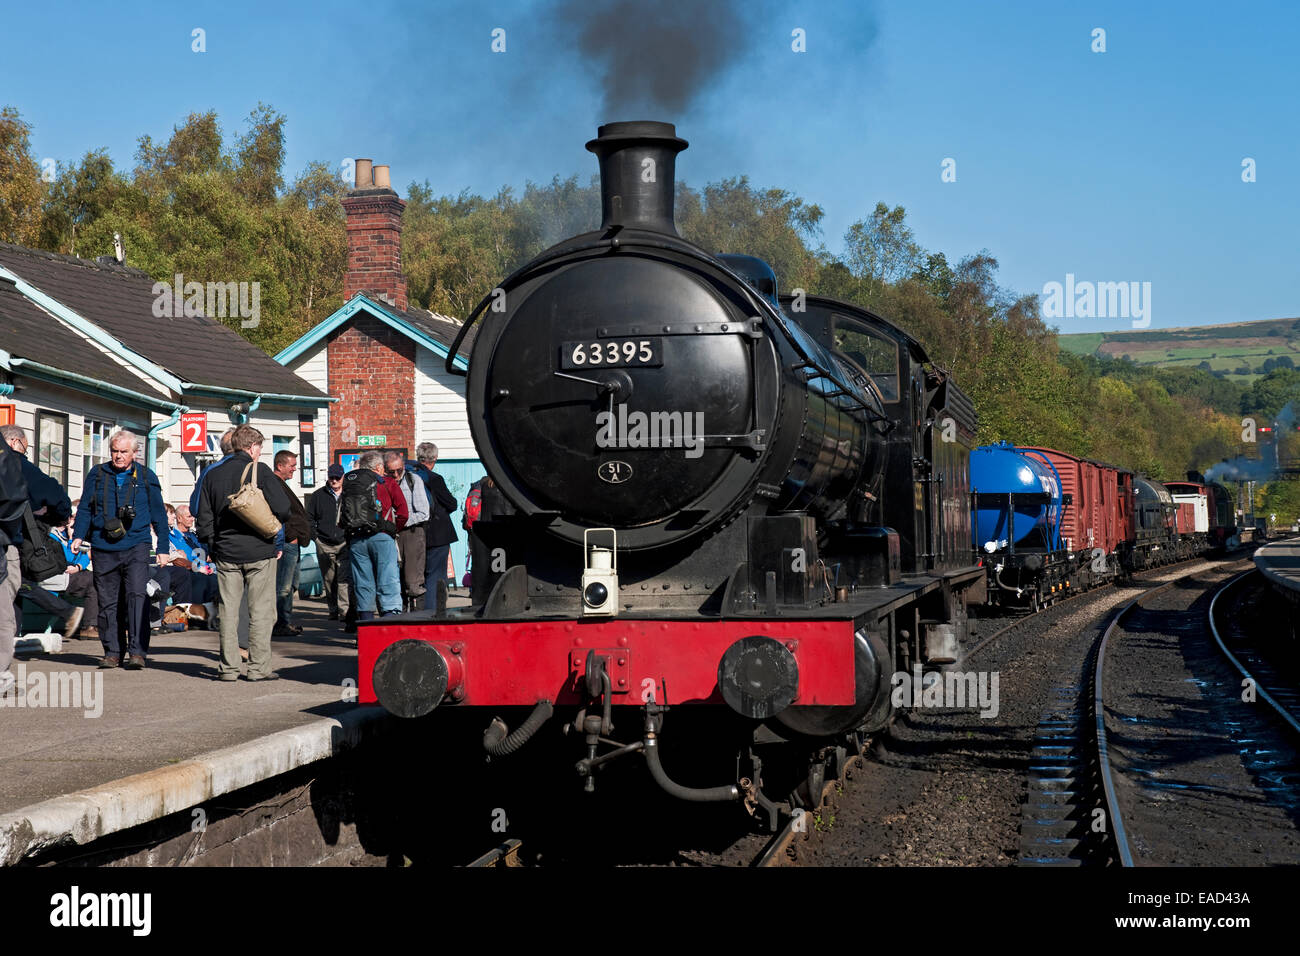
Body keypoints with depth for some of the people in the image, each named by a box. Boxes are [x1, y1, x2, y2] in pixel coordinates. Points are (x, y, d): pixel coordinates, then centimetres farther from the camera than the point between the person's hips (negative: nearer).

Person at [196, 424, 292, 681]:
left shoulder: (214, 475, 8)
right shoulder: (260, 471, -6)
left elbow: (204, 517, 8)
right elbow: (282, 508, -13)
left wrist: (213, 547, 16)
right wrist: (273, 525, 8)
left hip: (226, 553, 4)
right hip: (259, 551, -4)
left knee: (228, 611, 8)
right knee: (261, 611, 2)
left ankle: (228, 667, 8)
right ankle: (259, 667, 1)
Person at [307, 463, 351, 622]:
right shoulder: (318, 496, 9)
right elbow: (309, 518, 14)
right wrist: (315, 536, 3)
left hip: (345, 544, -2)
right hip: (324, 545, 2)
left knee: (345, 579, -14)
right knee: (328, 581, 9)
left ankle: (345, 610, -17)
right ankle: (333, 610, 19)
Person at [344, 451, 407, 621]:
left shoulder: (348, 484, 13)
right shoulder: (387, 484, 4)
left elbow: (343, 514, 12)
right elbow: (402, 512, 2)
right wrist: (393, 530, 16)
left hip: (355, 540, 3)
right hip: (381, 537, -3)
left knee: (363, 584, 7)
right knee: (388, 581, -4)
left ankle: (366, 619, 6)